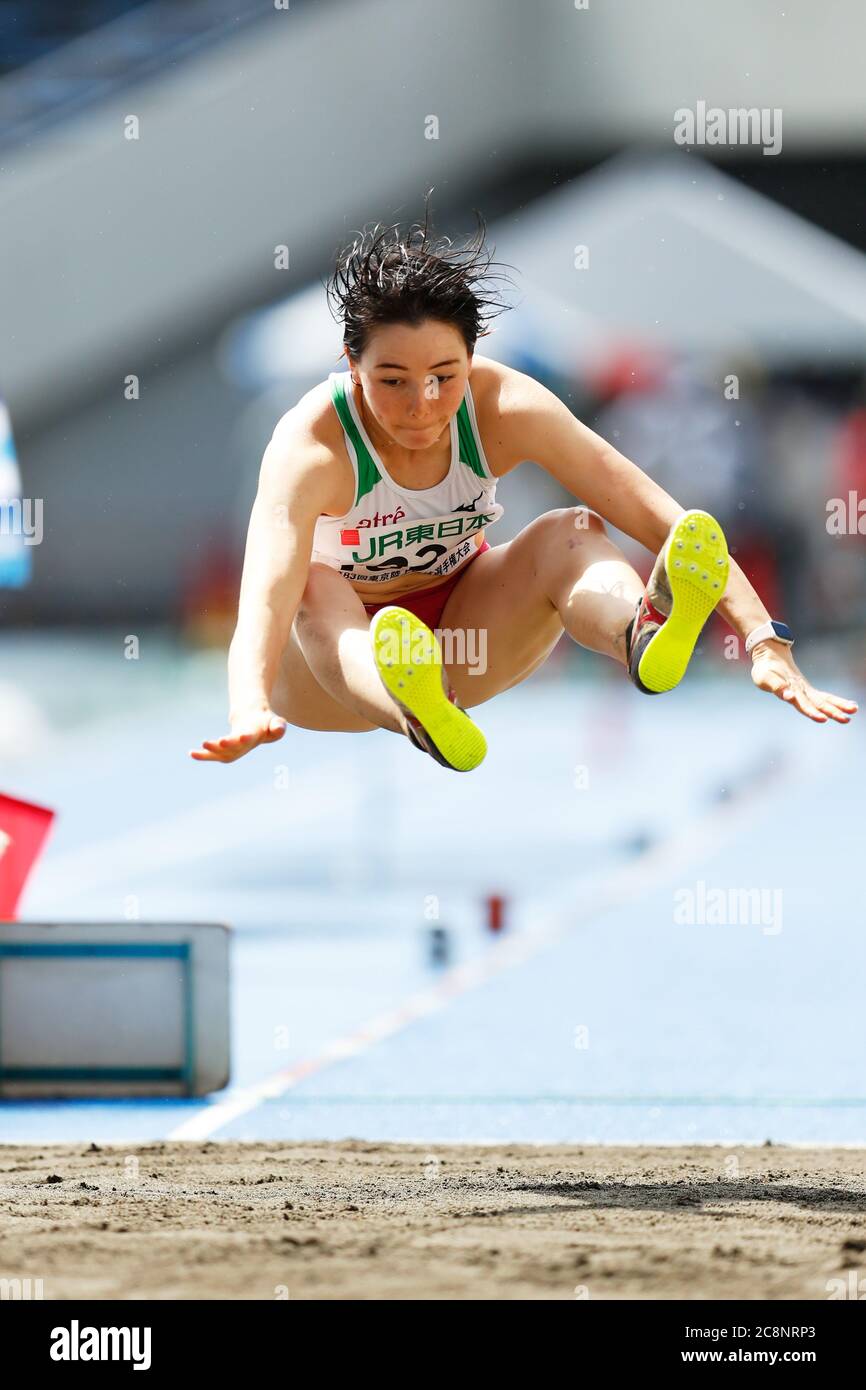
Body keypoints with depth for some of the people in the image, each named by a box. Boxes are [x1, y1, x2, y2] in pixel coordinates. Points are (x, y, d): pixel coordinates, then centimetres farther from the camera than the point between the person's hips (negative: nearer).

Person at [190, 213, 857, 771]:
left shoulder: (504, 408, -21)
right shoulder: (311, 445, -30)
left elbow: (664, 520, -25)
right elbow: (268, 589, -47)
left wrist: (765, 642, -37)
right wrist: (249, 713, -68)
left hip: (456, 627, 3)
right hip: (334, 651, -3)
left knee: (571, 532, -23)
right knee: (315, 590, -36)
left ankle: (647, 638, -58)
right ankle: (418, 719, -68)